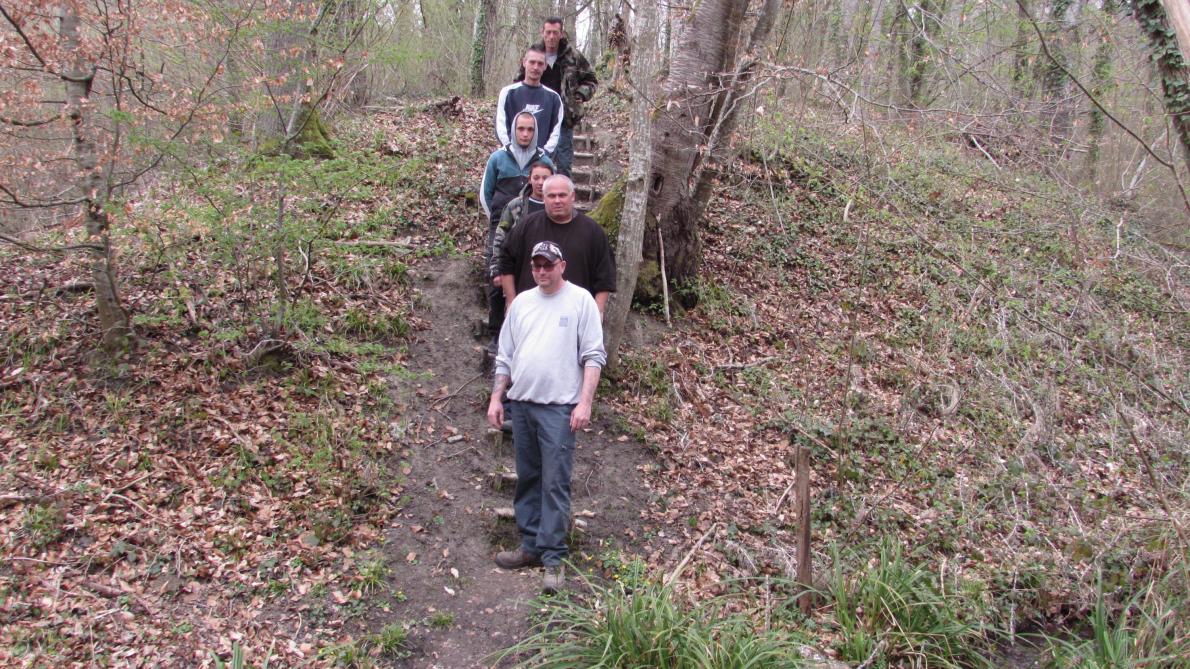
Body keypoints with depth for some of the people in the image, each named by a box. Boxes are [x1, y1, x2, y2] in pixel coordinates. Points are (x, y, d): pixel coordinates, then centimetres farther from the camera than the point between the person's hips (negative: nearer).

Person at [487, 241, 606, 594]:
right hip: (520, 404, 6)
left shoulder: (581, 300, -1)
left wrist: (585, 402, -13)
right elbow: (505, 357, 17)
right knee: (528, 479, 13)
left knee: (555, 483, -6)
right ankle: (531, 545, 23)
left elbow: (594, 357, -6)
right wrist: (496, 398, 12)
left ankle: (553, 556, -1)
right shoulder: (521, 302, 14)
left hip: (558, 407, -5)